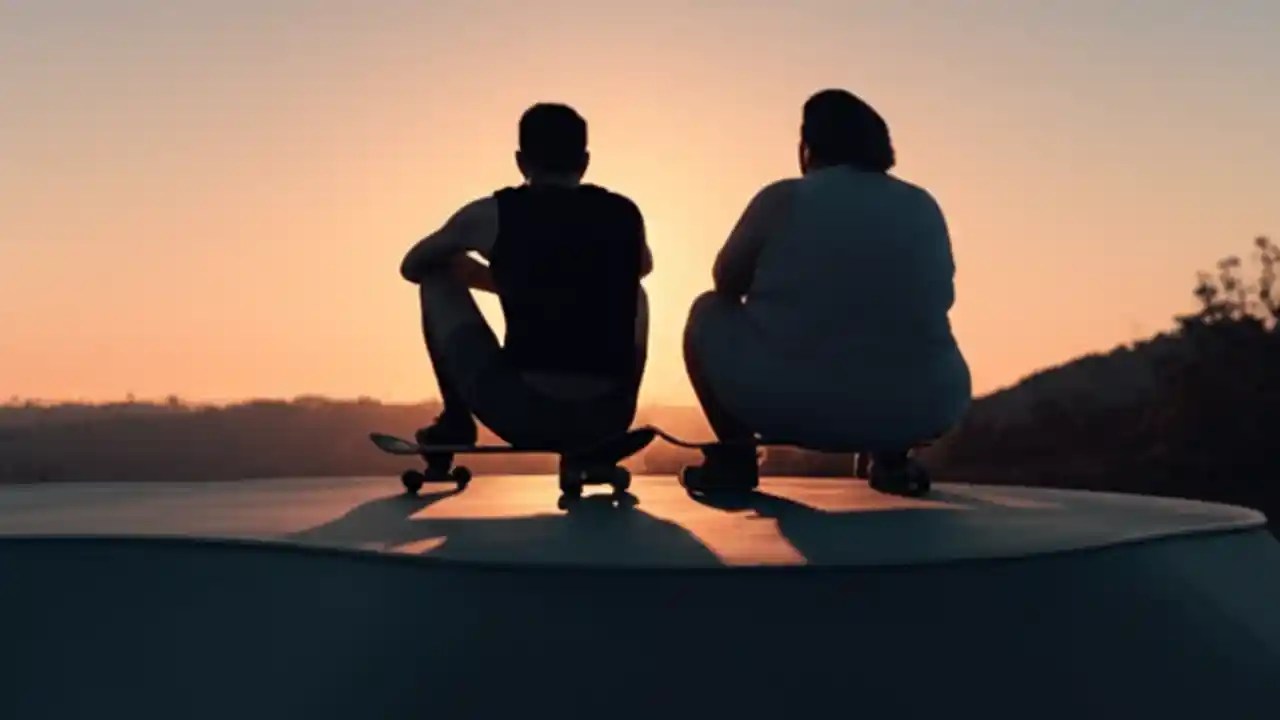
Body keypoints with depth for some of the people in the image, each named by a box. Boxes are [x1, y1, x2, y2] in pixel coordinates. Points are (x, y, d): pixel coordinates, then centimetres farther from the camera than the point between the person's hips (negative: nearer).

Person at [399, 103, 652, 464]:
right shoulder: (625, 214, 11)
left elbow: (413, 266, 23)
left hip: (520, 412, -2)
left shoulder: (492, 213, 4)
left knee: (436, 277, 19)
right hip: (608, 418, 3)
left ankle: (454, 422, 26)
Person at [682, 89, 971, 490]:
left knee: (709, 312, 22)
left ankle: (736, 453, 10)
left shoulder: (783, 197, -1)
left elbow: (727, 282, 12)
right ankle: (892, 458, 18)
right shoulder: (923, 207, 7)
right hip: (915, 411, 3)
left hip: (786, 405, -3)